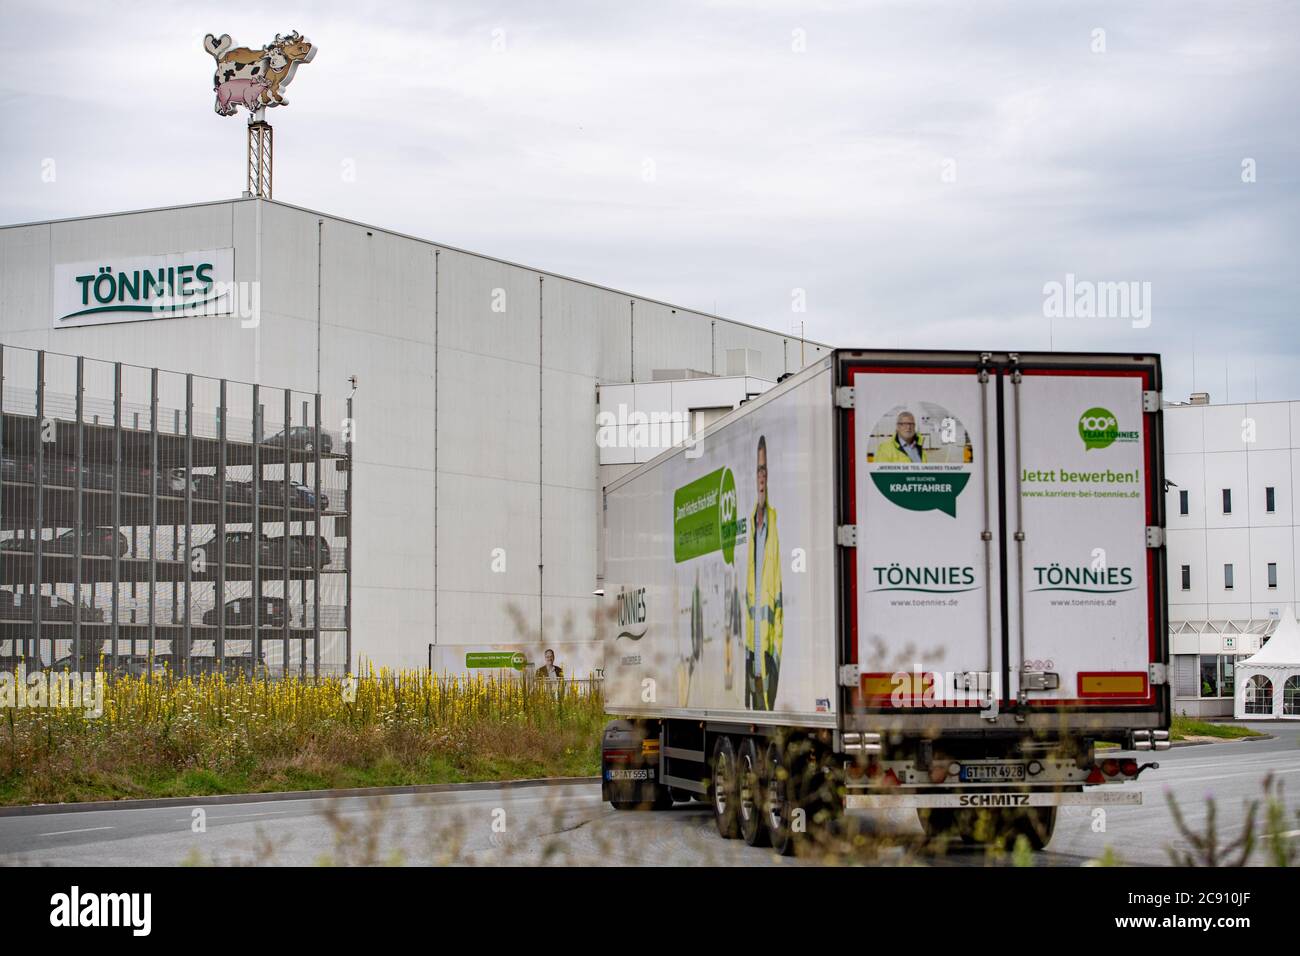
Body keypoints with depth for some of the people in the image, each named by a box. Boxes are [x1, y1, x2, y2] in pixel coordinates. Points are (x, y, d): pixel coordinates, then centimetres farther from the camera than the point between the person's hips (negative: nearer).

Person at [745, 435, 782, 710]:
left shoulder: (775, 522, -6)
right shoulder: (751, 524, 14)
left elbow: (780, 592, -9)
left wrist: (777, 639, -12)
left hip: (770, 639, -6)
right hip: (752, 638, 6)